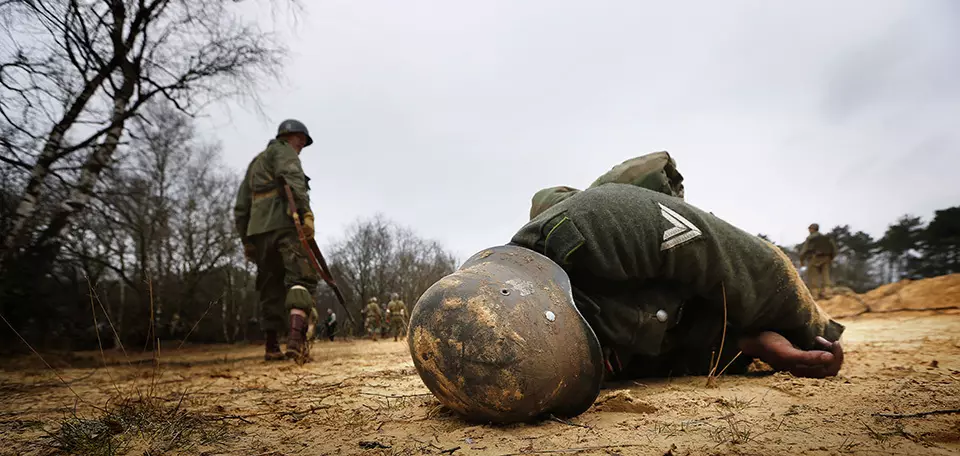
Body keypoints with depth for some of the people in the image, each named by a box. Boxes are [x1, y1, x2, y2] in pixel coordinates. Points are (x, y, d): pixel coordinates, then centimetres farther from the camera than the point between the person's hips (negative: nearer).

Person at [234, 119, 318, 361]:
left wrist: (246, 240, 27)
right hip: (284, 224, -8)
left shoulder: (255, 162, 33)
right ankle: (296, 335, -35)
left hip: (258, 231, 8)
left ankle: (272, 346, 11)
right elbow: (293, 179, -13)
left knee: (271, 289, 10)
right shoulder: (283, 150, 10)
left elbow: (240, 207, 29)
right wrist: (306, 212, -22)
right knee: (301, 278, -17)